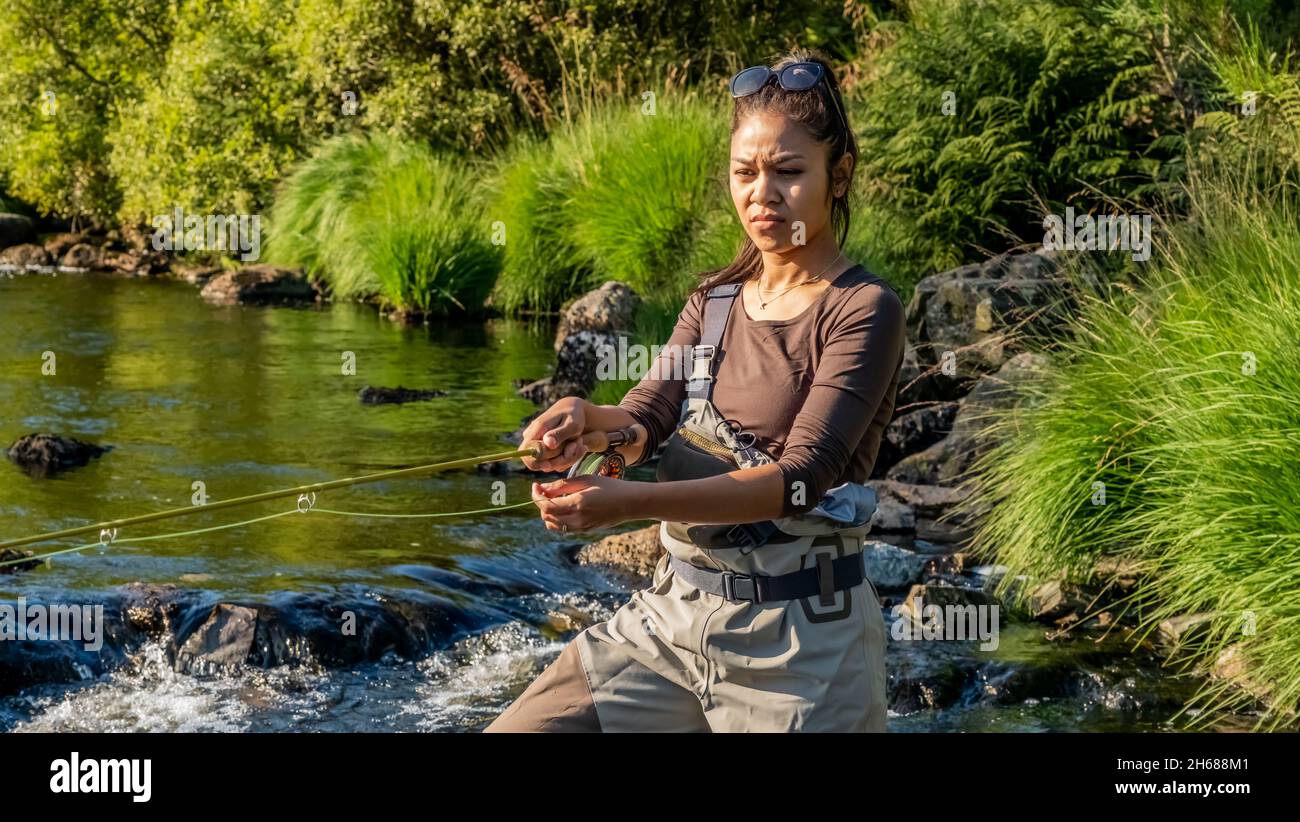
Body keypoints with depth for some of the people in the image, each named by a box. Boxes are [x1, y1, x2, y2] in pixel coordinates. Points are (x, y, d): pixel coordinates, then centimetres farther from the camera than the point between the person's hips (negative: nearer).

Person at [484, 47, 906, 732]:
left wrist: (631, 502, -33)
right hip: (673, 613, 6)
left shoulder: (863, 310, -11)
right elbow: (646, 418, -2)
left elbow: (801, 478, -22)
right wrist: (587, 420, -27)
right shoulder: (716, 300, 10)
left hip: (797, 636, -6)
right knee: (515, 729, 0)